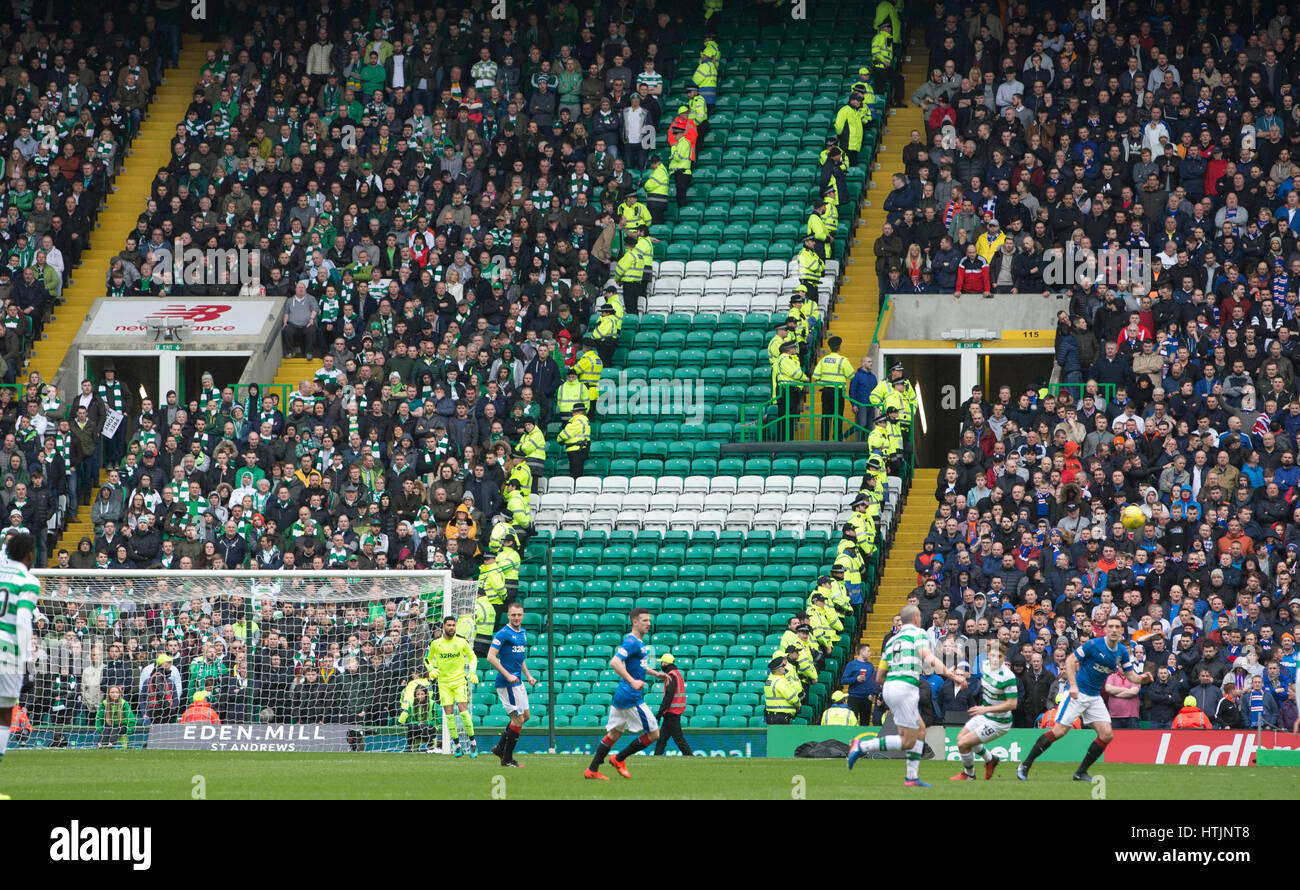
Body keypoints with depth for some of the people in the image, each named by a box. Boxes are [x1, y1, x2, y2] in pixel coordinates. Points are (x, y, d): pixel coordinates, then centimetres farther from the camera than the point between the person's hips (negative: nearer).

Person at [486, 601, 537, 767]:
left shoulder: (523, 633, 13)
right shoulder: (503, 634, -14)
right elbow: (491, 657, -19)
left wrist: (528, 676, 15)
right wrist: (508, 675, -23)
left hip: (517, 681, 9)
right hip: (506, 683, -9)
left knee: (525, 716, 15)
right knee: (518, 719, -7)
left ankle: (500, 747, 23)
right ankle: (507, 759, 1)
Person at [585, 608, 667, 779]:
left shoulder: (639, 642, 16)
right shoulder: (631, 642, -15)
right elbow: (615, 662, -26)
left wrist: (656, 674, 24)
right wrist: (632, 681, -31)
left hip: (622, 695, 10)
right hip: (631, 697, -10)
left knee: (614, 733, 15)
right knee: (653, 734, -2)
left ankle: (592, 770, 15)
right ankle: (619, 759, 7)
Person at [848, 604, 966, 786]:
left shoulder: (892, 640, 21)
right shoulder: (918, 634, 1)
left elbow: (879, 677, 21)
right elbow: (929, 659, -17)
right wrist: (952, 675, -15)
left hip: (889, 688, 8)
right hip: (905, 687, -8)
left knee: (920, 730, 17)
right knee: (908, 742, -5)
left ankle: (912, 777, 12)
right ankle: (862, 746, -13)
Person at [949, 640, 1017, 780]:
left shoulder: (1008, 677, -30)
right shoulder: (986, 665, -7)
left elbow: (1012, 704, -28)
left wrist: (986, 709, -29)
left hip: (998, 722, -9)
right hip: (984, 715, 9)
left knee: (963, 743, -9)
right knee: (961, 737, 25)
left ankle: (968, 774, 18)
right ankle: (990, 759, 43)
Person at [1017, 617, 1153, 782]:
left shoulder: (1122, 652, 5)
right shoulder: (1094, 645, -13)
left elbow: (1131, 676, 10)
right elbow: (1070, 660, -11)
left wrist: (1142, 679, -12)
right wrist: (1073, 685, -22)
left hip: (1095, 697, 6)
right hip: (1078, 693, -6)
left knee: (1106, 735, -3)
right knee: (1059, 731, -14)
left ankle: (1081, 773, 8)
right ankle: (1025, 765, -3)